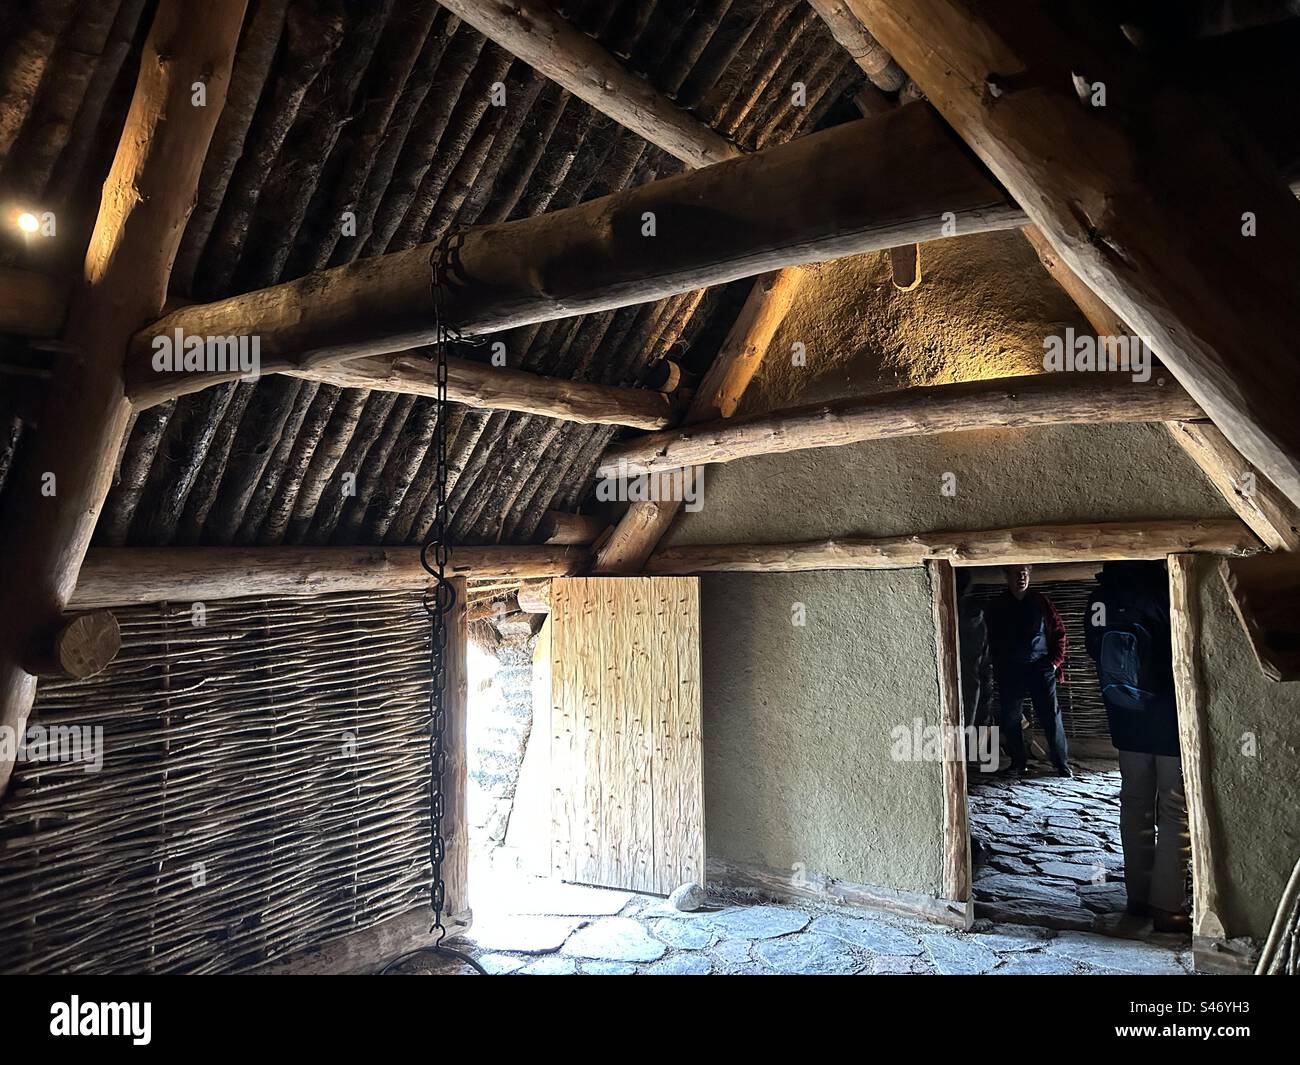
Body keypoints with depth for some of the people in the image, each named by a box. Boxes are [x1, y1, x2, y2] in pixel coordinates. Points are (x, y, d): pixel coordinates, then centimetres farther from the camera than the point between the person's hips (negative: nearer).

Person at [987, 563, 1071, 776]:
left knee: (1051, 717, -3)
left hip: (1041, 668, -1)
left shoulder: (1040, 601, 3)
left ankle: (1062, 764, 5)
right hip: (1010, 671, 1)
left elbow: (1059, 631, 7)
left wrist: (1056, 661, -1)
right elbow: (993, 641, 6)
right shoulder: (998, 606, 3)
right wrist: (998, 670, 2)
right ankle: (1018, 762, 19)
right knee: (1010, 719, 5)